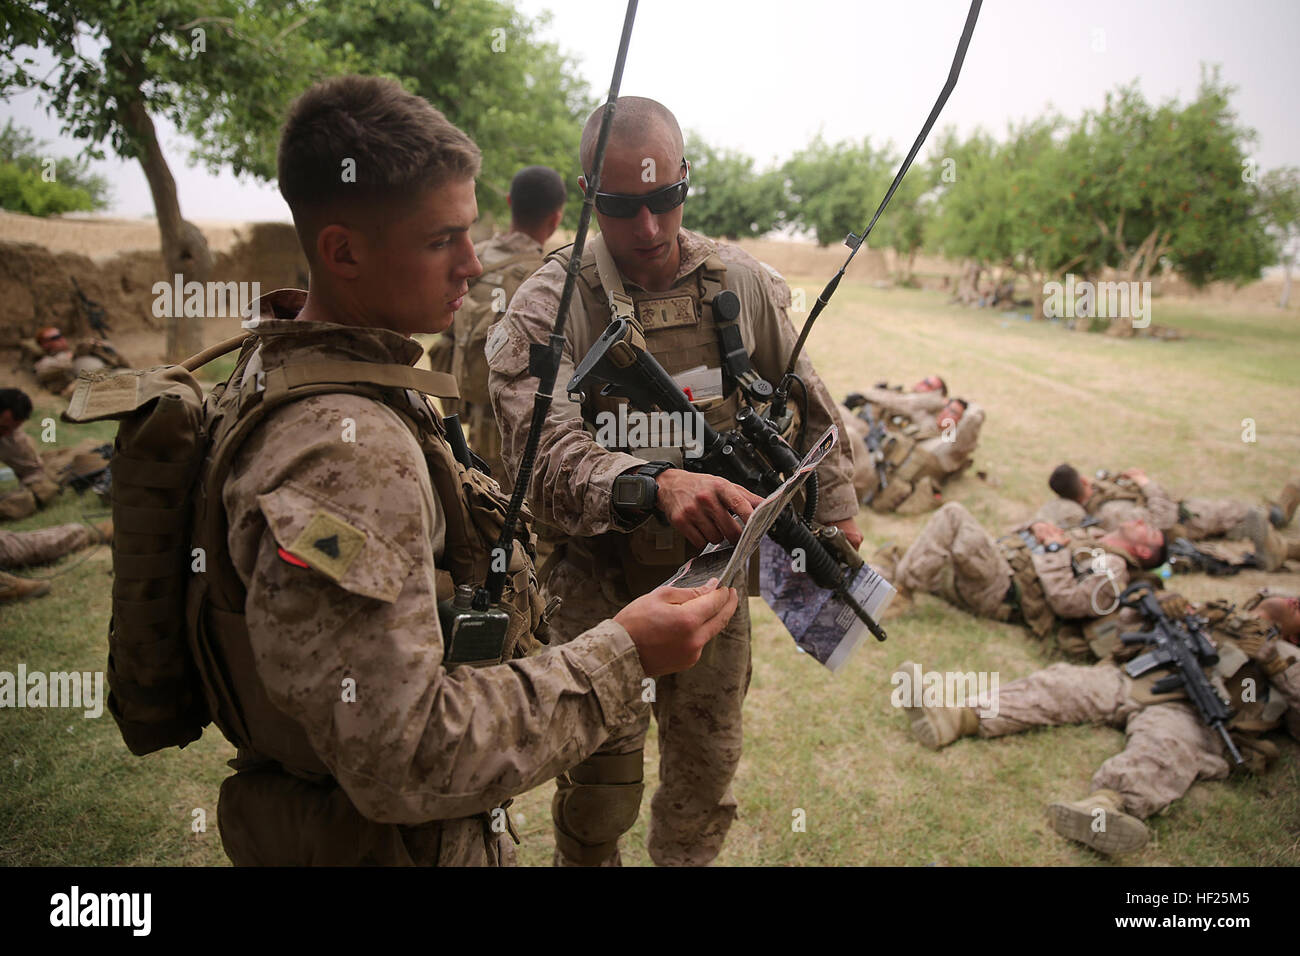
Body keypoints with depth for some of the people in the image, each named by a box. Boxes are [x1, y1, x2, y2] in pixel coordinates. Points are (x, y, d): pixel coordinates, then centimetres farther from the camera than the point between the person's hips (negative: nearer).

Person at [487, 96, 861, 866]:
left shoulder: (744, 284, -3)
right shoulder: (550, 304, -16)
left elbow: (805, 403, 9)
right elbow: (546, 450, -31)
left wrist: (835, 507, 10)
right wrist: (655, 483, -47)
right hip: (599, 581, -3)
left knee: (708, 769, 19)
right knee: (600, 787, 11)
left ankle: (687, 858, 46)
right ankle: (588, 861, 40)